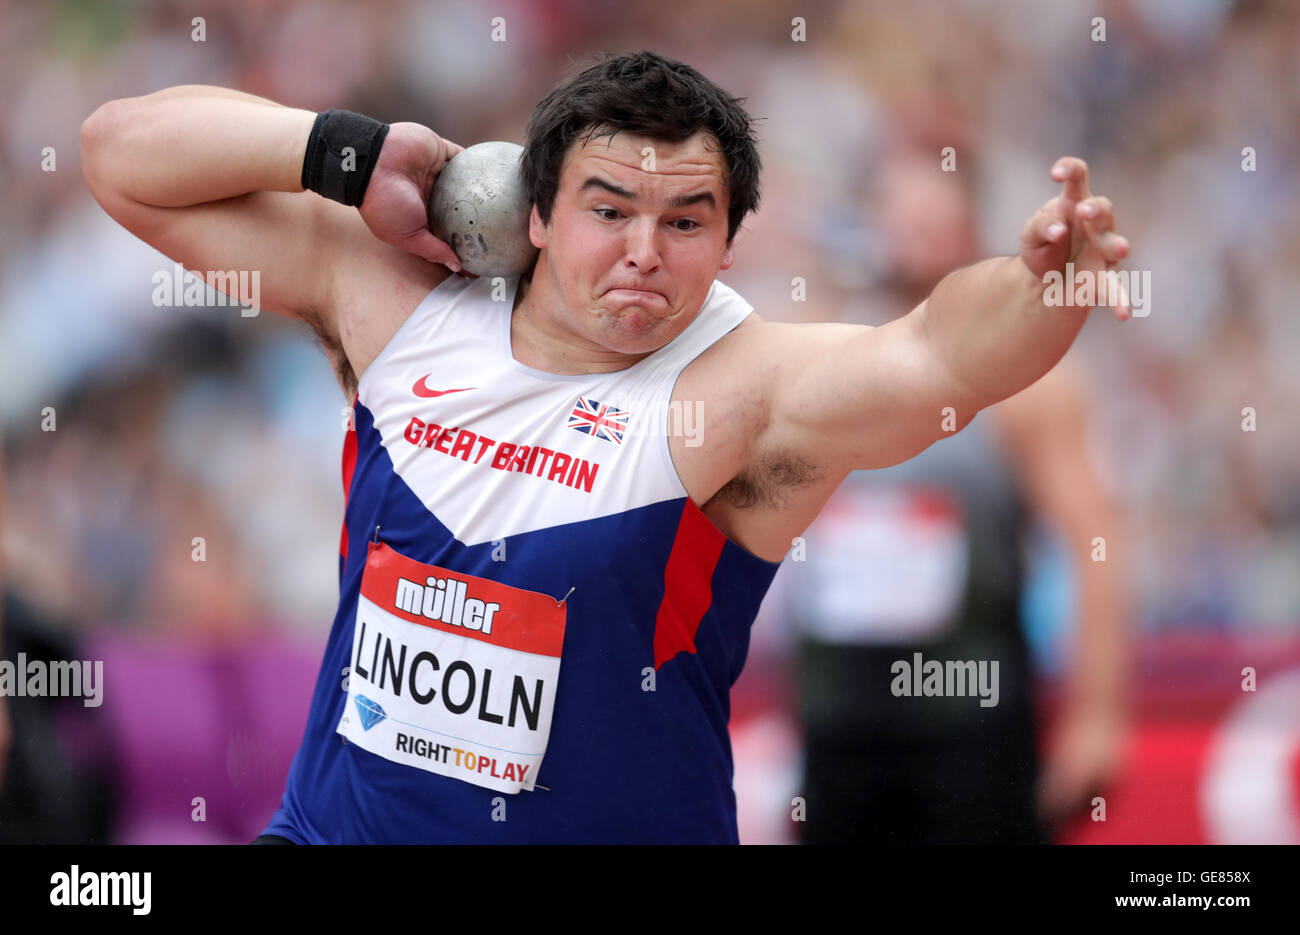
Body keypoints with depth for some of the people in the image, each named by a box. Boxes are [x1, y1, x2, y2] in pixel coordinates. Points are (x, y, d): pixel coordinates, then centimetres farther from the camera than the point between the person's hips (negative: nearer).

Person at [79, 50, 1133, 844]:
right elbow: (124, 153, 4)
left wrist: (1040, 279, -55)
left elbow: (939, 357, -34)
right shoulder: (396, 300, -1)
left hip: (614, 828, -2)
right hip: (332, 824, 2)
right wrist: (361, 156, -9)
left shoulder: (749, 385, -14)